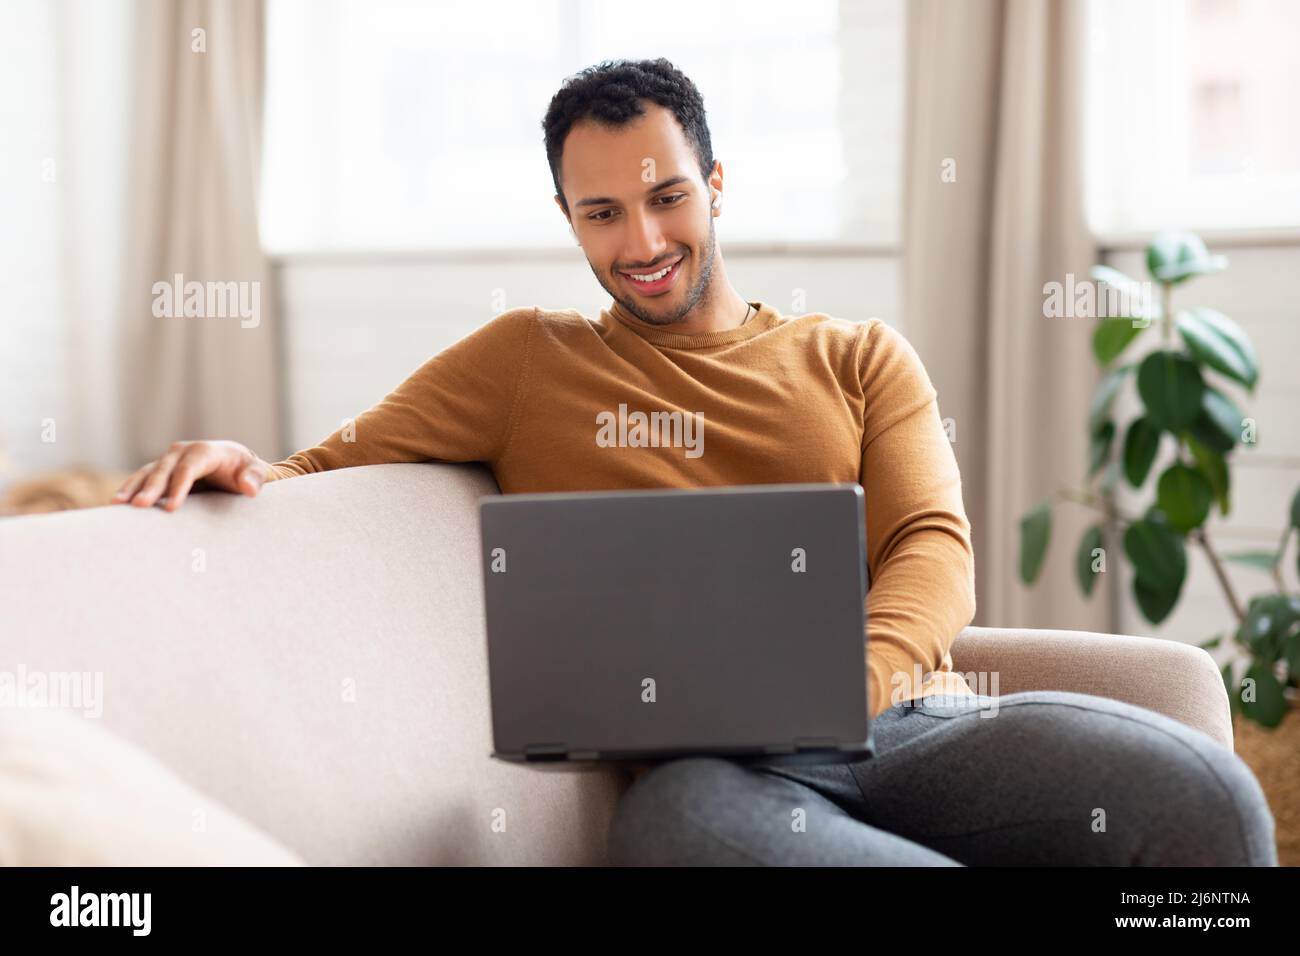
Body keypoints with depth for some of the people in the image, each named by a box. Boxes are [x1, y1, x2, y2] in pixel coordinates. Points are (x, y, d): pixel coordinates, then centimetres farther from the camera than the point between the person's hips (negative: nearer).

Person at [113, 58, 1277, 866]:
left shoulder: (857, 357, 22)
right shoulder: (525, 360, 20)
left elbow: (934, 552, 9)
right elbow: (326, 472, 20)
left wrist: (850, 678, -13)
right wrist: (242, 468, -6)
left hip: (905, 720, 2)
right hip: (710, 758, -1)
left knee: (1202, 793, -29)